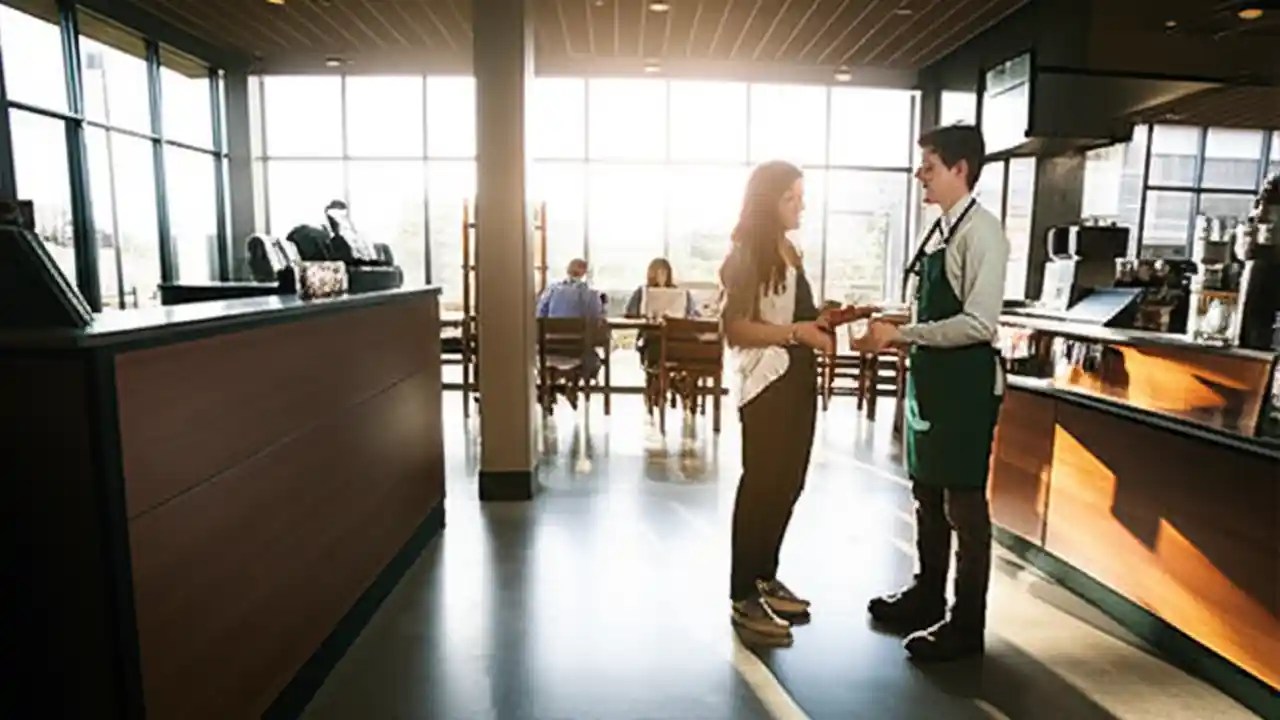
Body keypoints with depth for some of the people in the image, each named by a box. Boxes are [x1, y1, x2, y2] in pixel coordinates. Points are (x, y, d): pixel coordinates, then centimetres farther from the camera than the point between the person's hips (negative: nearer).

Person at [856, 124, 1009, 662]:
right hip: (931, 377, 9)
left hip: (964, 382, -9)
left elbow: (978, 323, -22)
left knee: (963, 502, 3)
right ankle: (927, 596, 36)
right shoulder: (939, 230, 12)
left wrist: (899, 335, -21)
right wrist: (893, 331, 4)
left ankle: (966, 624, 18)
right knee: (927, 493, 19)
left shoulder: (980, 231, -15)